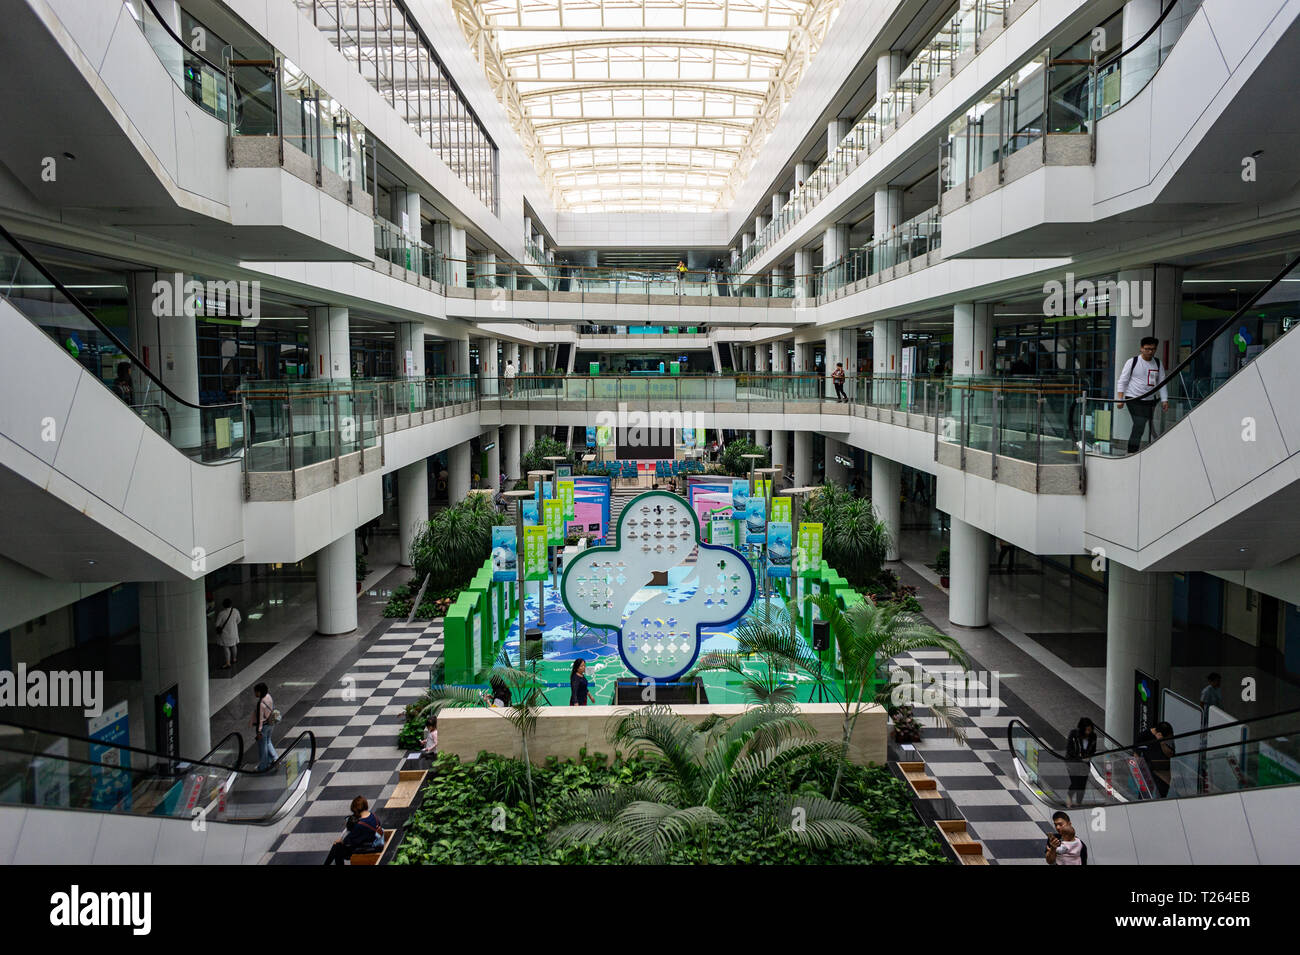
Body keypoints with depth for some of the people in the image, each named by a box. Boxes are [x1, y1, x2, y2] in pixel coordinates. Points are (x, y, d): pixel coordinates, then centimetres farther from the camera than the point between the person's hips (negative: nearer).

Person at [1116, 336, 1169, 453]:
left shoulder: (1158, 363, 11)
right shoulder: (1133, 362, -2)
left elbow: (1162, 382, 15)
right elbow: (1122, 381, -2)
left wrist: (1164, 400, 5)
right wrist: (1120, 399, -11)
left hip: (1149, 400, 5)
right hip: (1133, 399, -5)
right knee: (1139, 426, -16)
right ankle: (1132, 453, -13)